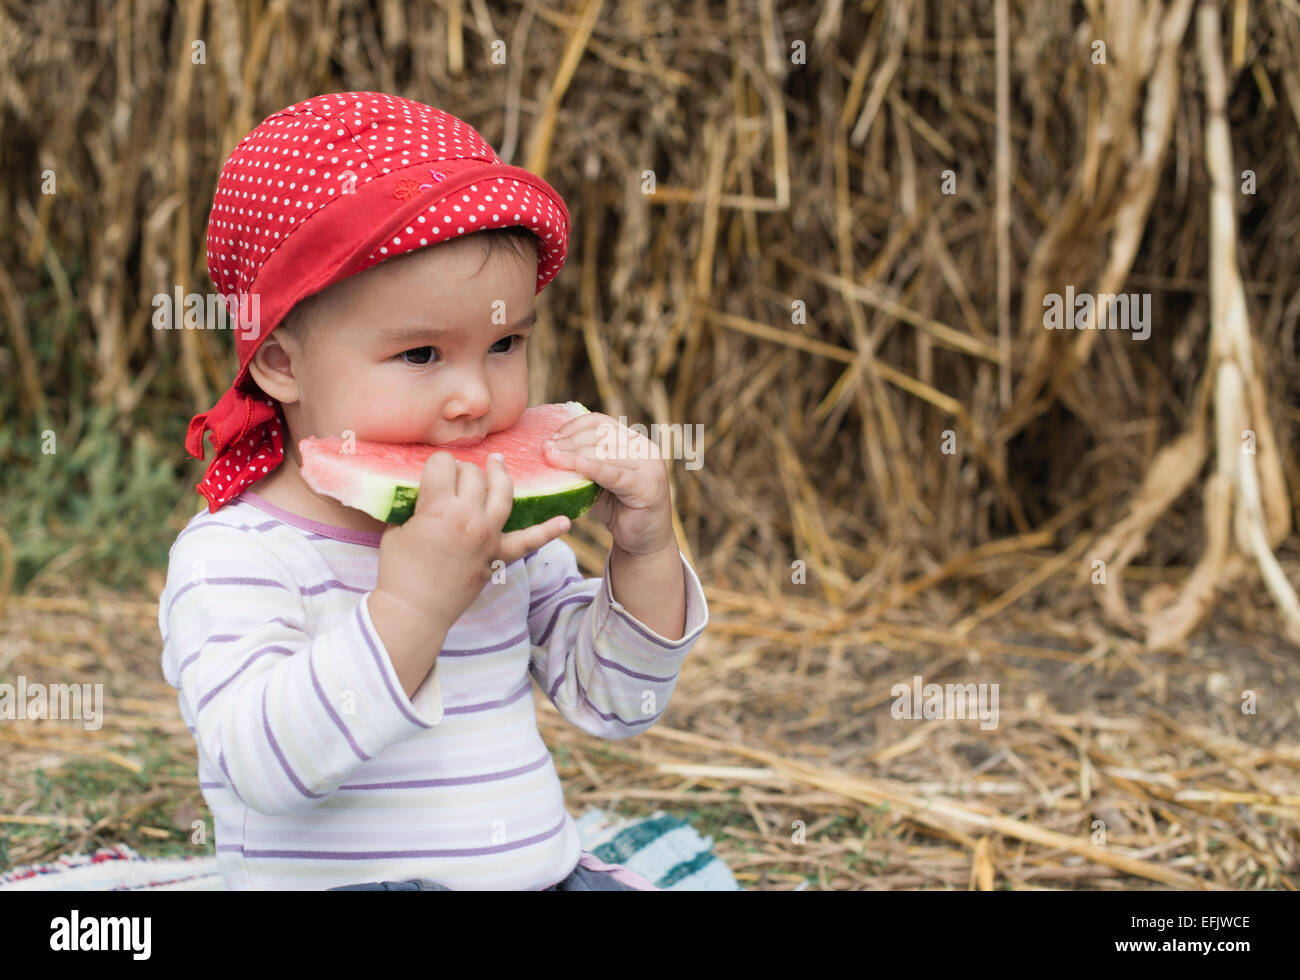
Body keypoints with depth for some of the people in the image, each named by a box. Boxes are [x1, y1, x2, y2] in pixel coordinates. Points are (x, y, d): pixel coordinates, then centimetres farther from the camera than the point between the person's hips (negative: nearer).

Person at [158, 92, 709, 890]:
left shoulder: (507, 529, 6)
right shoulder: (230, 558, -12)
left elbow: (615, 704, 9)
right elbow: (262, 763, -27)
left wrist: (645, 552, -6)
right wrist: (411, 601, -34)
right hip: (338, 880, -6)